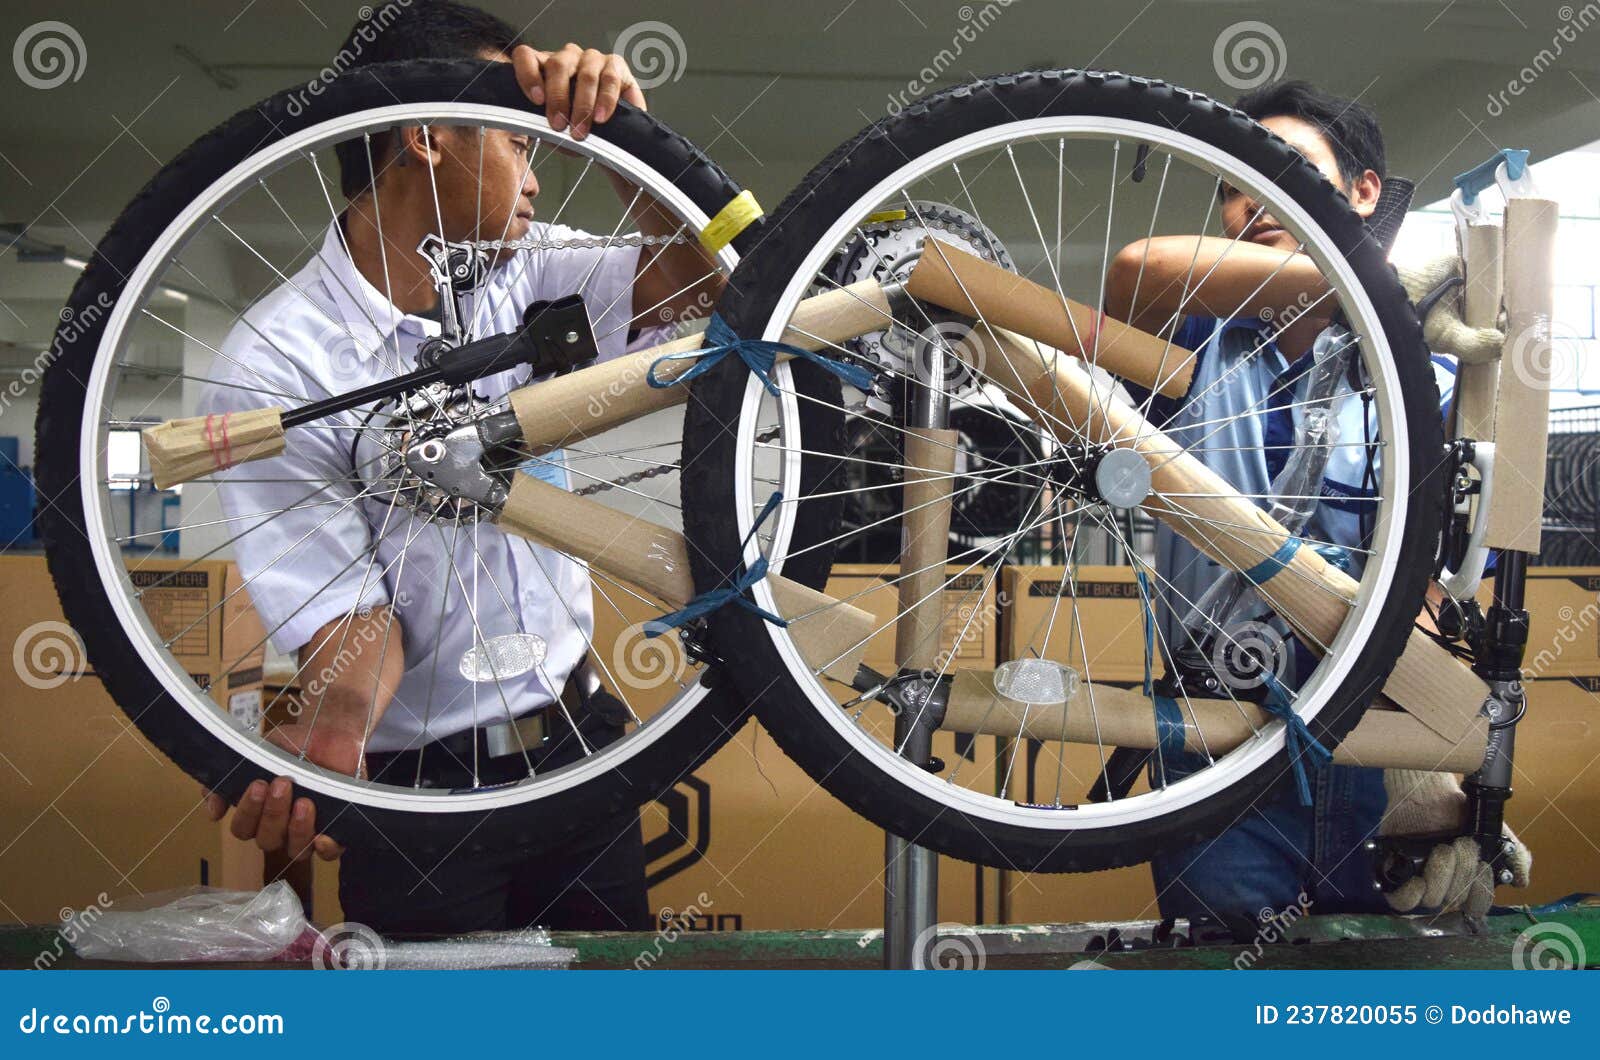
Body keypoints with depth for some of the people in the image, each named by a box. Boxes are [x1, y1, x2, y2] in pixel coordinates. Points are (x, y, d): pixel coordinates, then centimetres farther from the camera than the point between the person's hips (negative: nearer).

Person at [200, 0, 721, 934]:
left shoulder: (522, 270, 0)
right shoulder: (275, 363, -16)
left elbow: (699, 289, -8)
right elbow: (348, 604, -18)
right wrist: (335, 726, -39)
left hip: (580, 748, 5)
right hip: (422, 788, -5)